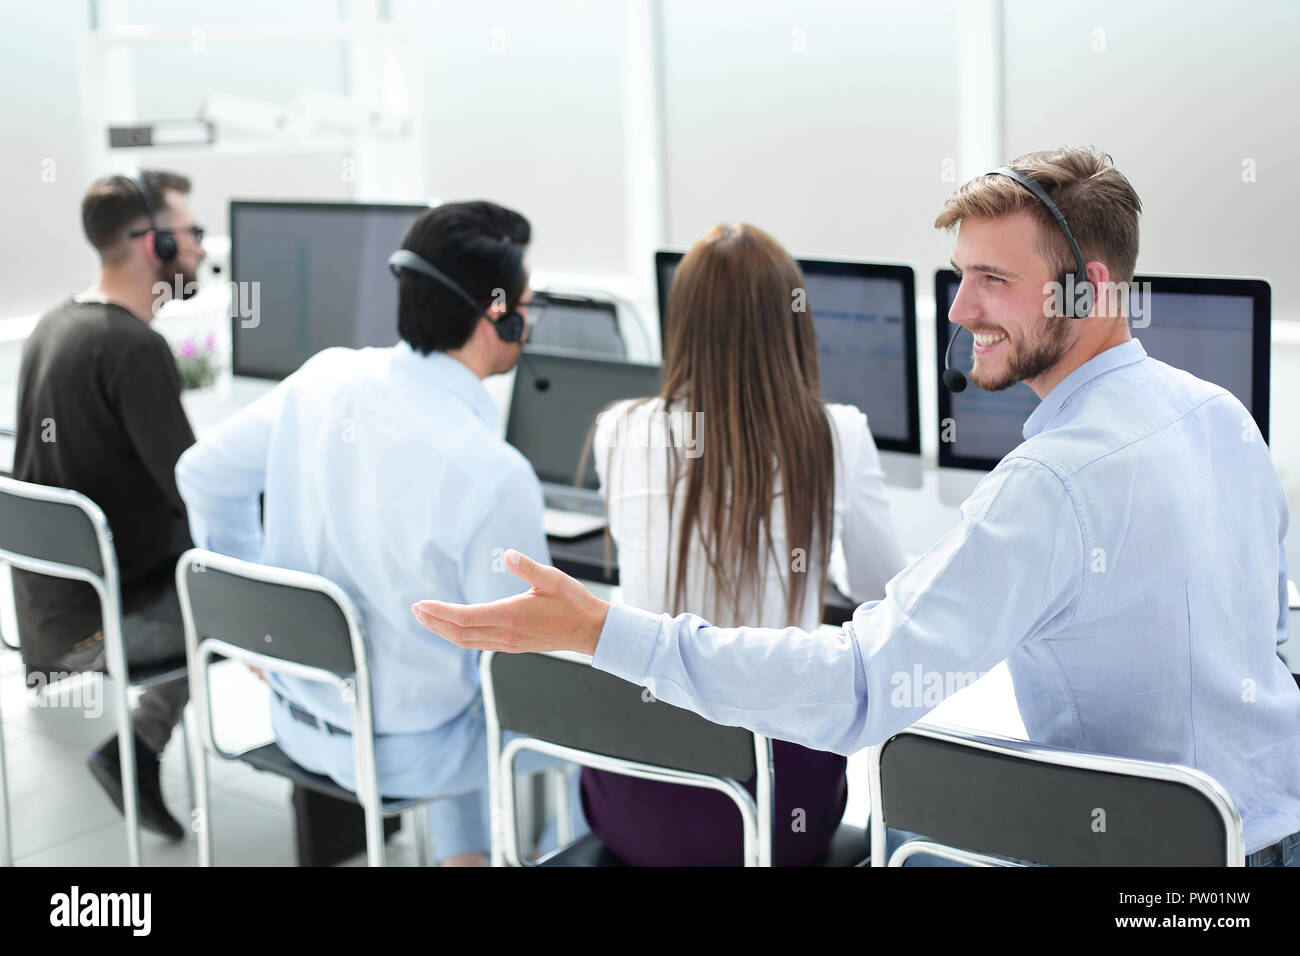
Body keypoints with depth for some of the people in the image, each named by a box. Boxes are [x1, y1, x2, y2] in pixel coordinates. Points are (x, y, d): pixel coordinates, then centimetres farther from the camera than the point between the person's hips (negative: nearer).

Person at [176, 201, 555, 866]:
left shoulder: (323, 379, -10)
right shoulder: (493, 475, -30)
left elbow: (203, 474, 5)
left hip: (294, 716, 6)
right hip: (399, 754, -6)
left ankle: (462, 856, 44)